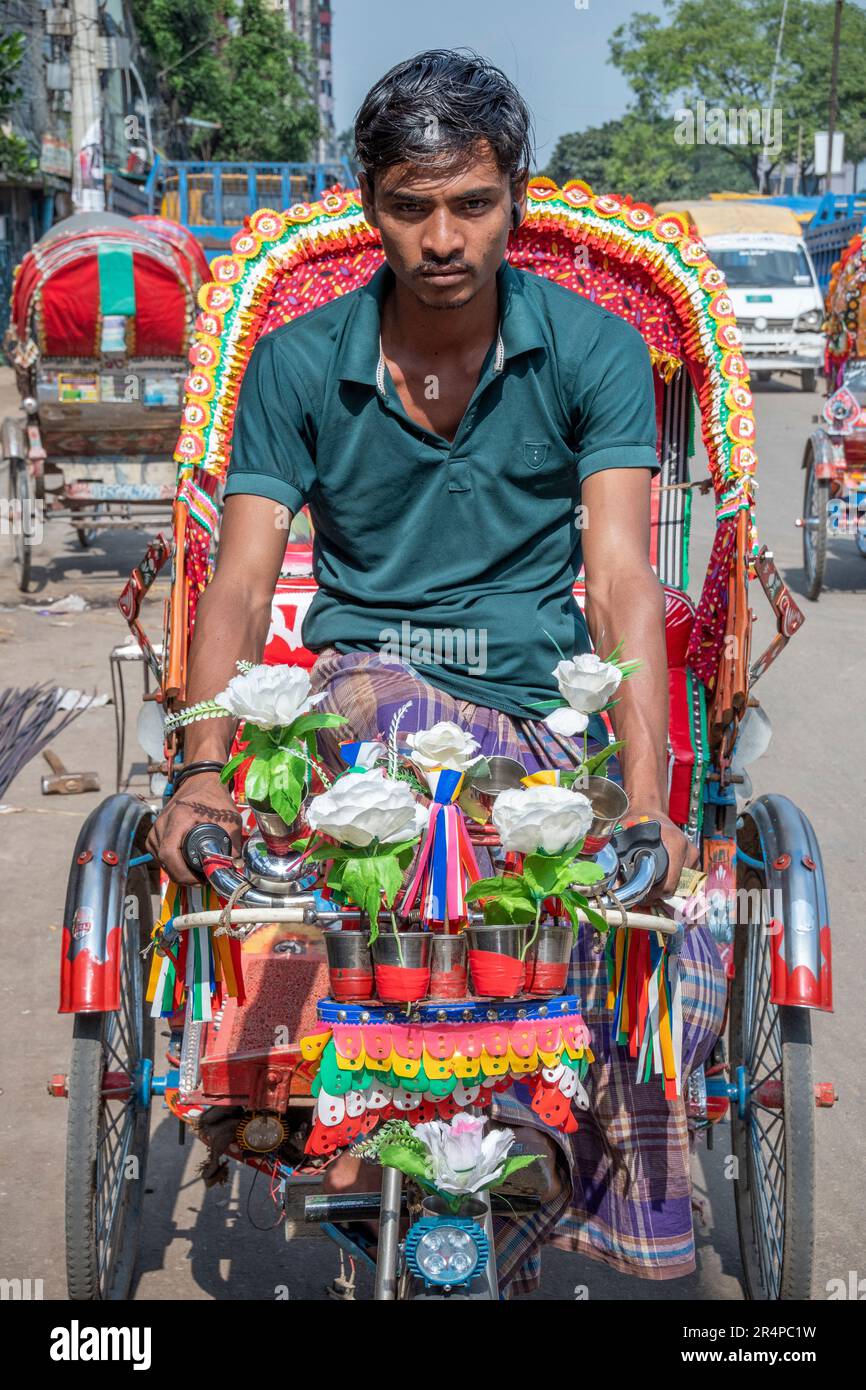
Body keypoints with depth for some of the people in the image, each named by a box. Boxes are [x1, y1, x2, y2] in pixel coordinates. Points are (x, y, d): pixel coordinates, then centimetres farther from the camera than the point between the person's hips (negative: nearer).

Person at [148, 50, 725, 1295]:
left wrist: (648, 803, -24)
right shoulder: (297, 365, 2)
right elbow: (240, 584, -3)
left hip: (541, 706, 1)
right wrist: (203, 769, -21)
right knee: (382, 702, -39)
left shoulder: (594, 351, -2)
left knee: (676, 976, -24)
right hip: (364, 692, 0)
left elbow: (621, 584, -11)